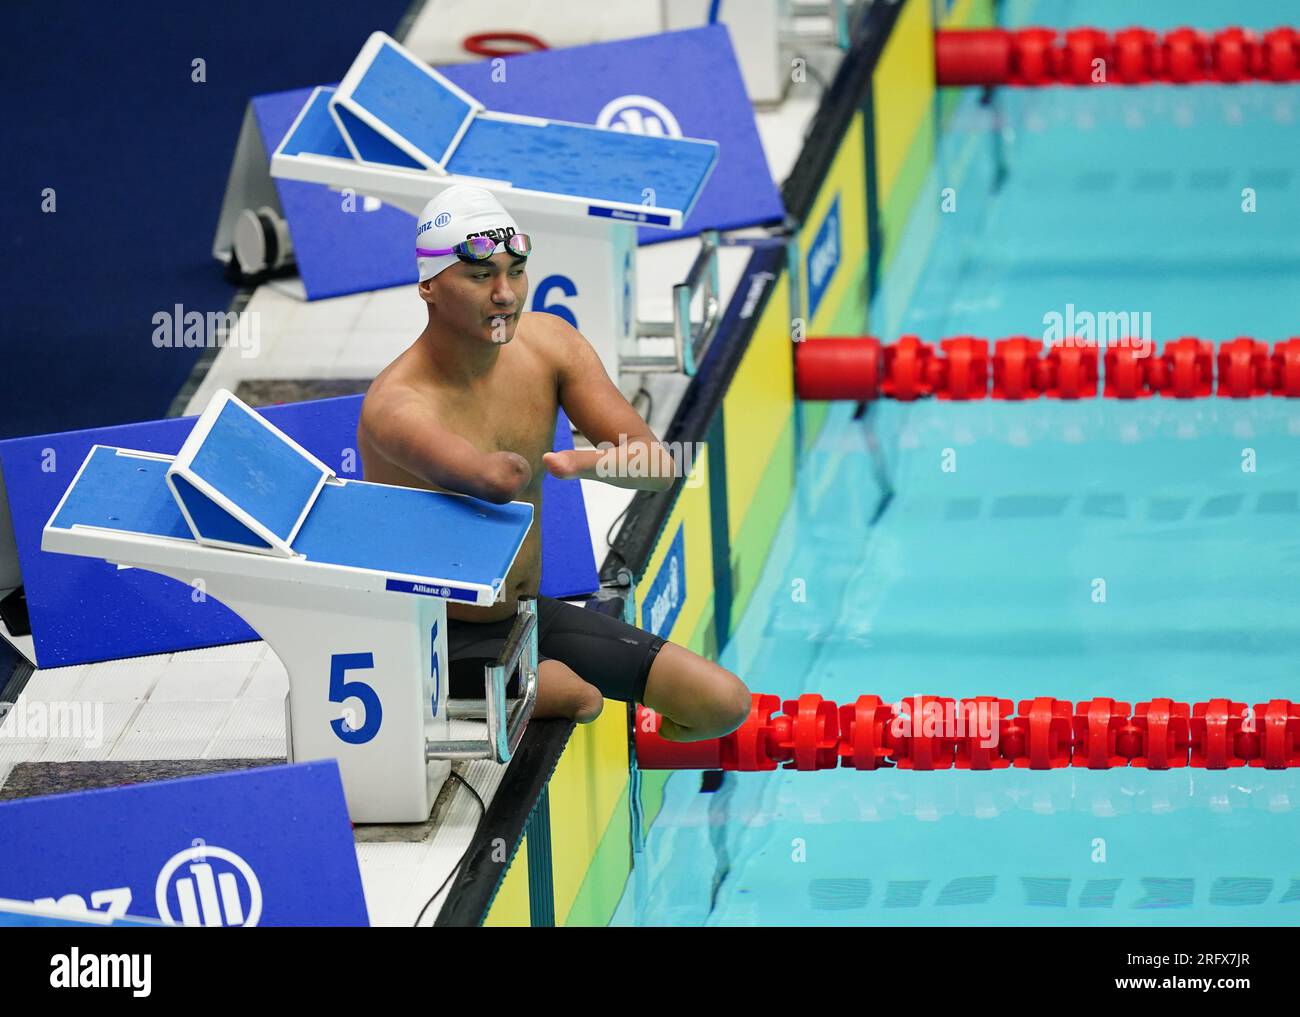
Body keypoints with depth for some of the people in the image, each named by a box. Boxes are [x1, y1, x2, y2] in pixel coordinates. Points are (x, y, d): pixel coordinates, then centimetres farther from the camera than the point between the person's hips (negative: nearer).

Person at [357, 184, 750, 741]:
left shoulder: (550, 342, -6)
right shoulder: (396, 406, -29)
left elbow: (655, 464, -11)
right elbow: (500, 481, -50)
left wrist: (577, 461, -32)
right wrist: (517, 463, -25)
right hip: (441, 644, -7)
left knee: (724, 703, 2)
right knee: (582, 699, -33)